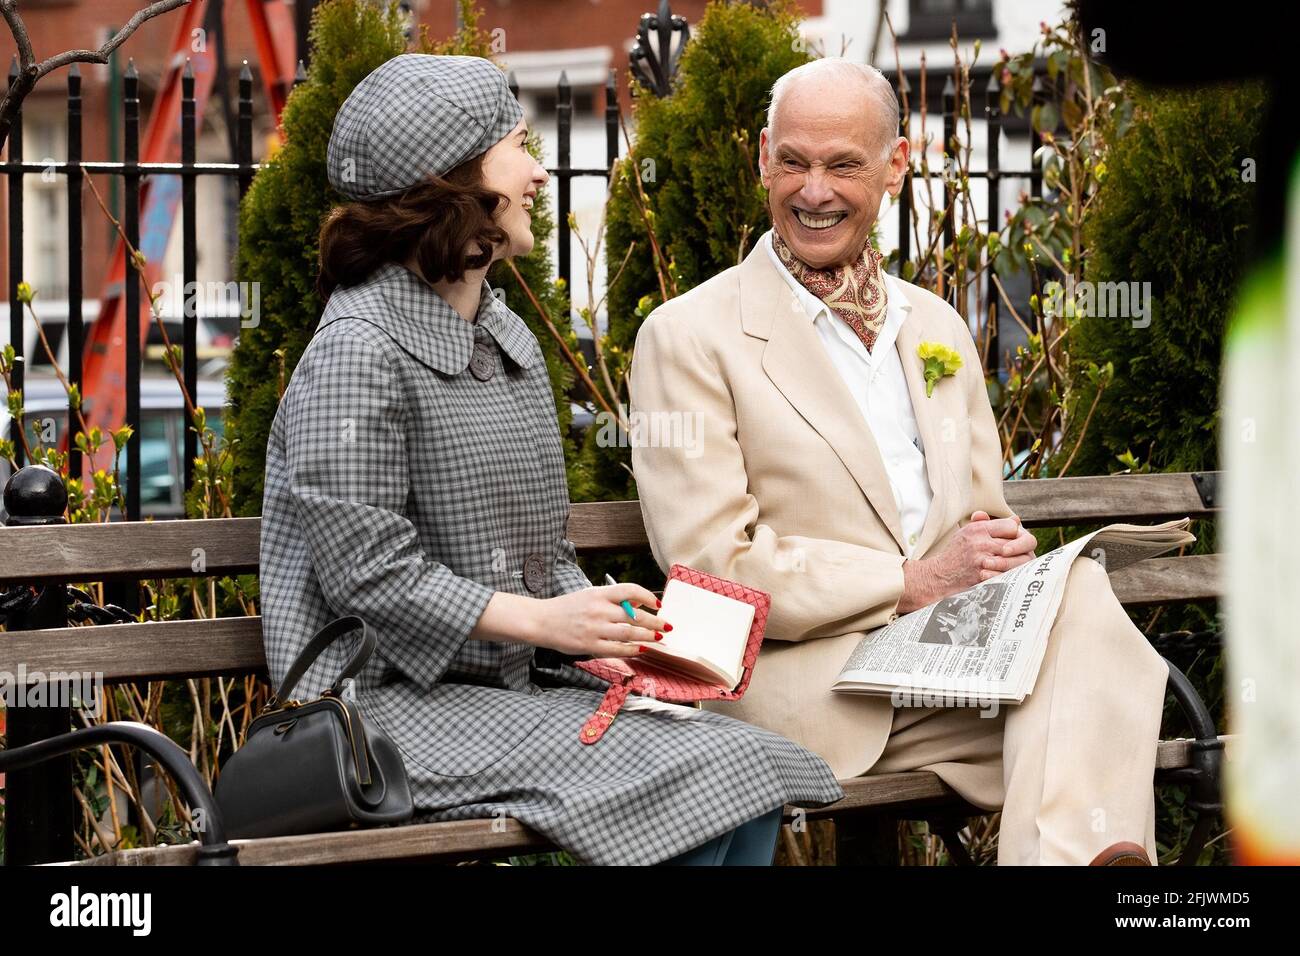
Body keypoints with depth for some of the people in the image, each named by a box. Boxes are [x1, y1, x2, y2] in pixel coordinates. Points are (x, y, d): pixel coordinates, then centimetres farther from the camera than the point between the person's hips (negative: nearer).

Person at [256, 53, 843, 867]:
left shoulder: (508, 340, 17)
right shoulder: (361, 350, -10)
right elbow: (366, 570, -16)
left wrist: (601, 627, -2)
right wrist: (541, 621, -18)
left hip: (517, 678, 8)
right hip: (399, 700, -8)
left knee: (756, 765, -14)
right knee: (692, 776, -24)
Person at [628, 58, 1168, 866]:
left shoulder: (937, 326, 21)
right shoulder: (688, 338, 1)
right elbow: (711, 567, -8)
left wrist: (1000, 550, -4)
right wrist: (916, 581, -13)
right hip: (810, 680, -6)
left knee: (1078, 594, -31)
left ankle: (1080, 852, -40)